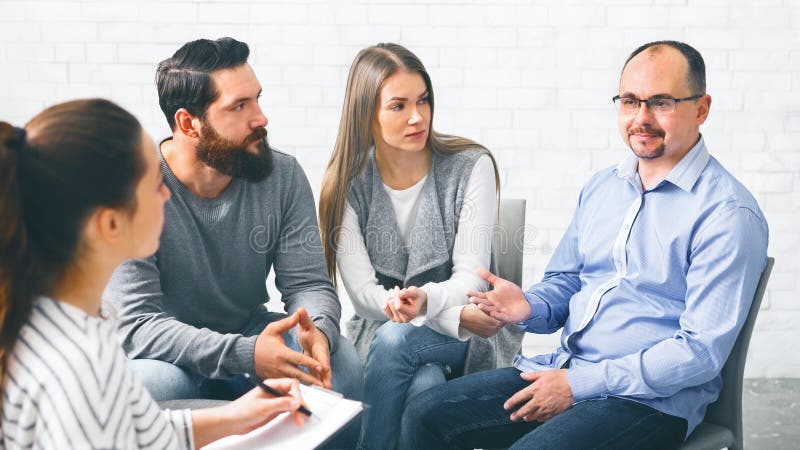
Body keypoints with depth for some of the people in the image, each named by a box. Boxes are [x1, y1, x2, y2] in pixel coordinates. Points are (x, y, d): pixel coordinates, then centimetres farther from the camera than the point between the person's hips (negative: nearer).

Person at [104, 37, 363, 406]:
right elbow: (136, 323, -27)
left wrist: (317, 330, -33)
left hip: (248, 332, 4)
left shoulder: (283, 176, -6)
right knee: (154, 384, -38)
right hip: (166, 357, -3)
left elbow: (308, 283, -6)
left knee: (341, 364, -24)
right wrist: (245, 354, -41)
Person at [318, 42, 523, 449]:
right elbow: (362, 292, -10)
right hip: (378, 330, 1)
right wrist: (456, 316, -23)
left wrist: (425, 300, -36)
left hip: (467, 334, -1)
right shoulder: (347, 185, -2)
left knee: (394, 339, -32)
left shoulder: (471, 167, -7)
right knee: (424, 383, -32)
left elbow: (470, 278, -11)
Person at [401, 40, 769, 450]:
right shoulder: (602, 186, 13)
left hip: (649, 401, -7)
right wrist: (530, 307, -5)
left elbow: (702, 350, -17)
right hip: (563, 372, 7)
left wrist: (578, 384, -18)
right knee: (425, 416, -6)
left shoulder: (729, 213, -12)